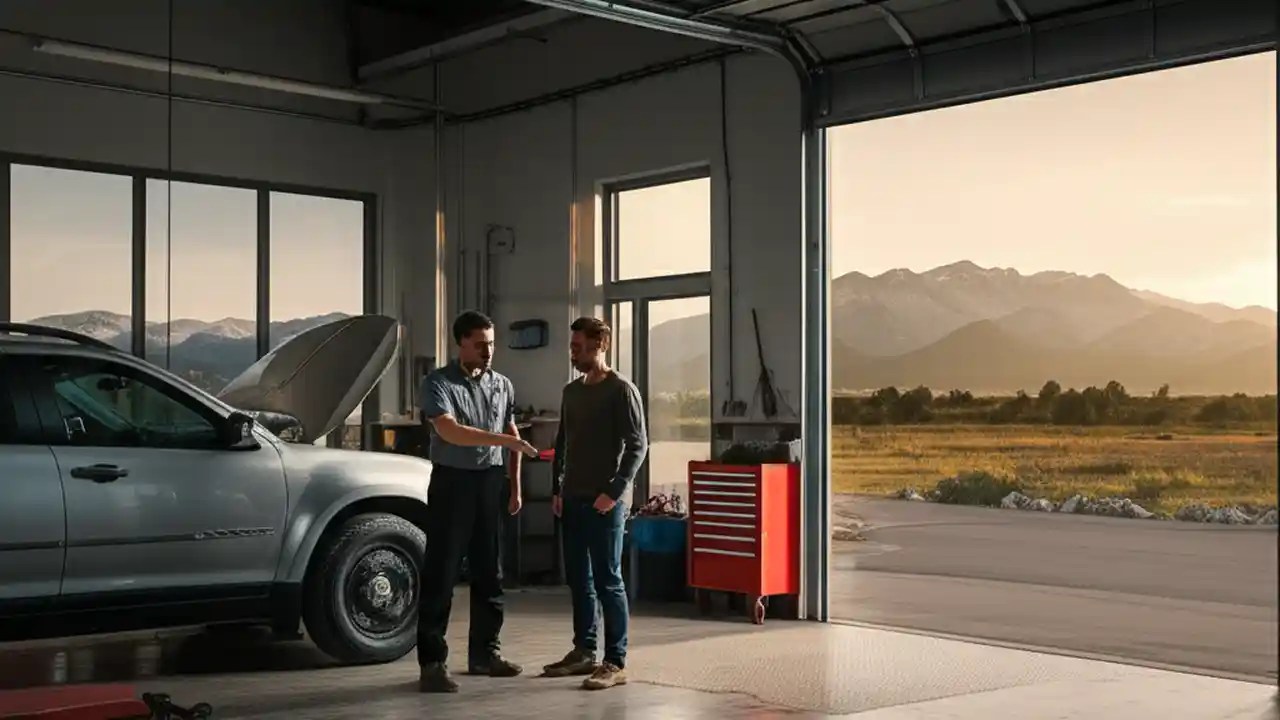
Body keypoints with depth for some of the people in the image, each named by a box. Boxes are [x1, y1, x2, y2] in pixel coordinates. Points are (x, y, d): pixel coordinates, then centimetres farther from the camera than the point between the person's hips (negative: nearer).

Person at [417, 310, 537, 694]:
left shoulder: (503, 386, 10)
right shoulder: (438, 383, -7)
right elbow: (449, 431, -21)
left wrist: (515, 487, 14)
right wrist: (503, 439, -27)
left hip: (490, 483, 5)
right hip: (452, 482, -5)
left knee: (489, 572, 11)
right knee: (440, 574, -5)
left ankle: (484, 652, 22)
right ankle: (432, 662, -4)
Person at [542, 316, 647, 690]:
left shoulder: (621, 390, -8)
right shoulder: (571, 391, 14)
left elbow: (637, 445, -12)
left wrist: (615, 491, -18)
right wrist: (557, 489, 12)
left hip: (605, 501, -7)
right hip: (573, 499, 7)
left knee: (608, 580, -6)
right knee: (578, 578, 12)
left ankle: (616, 662, -2)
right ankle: (584, 651, 22)